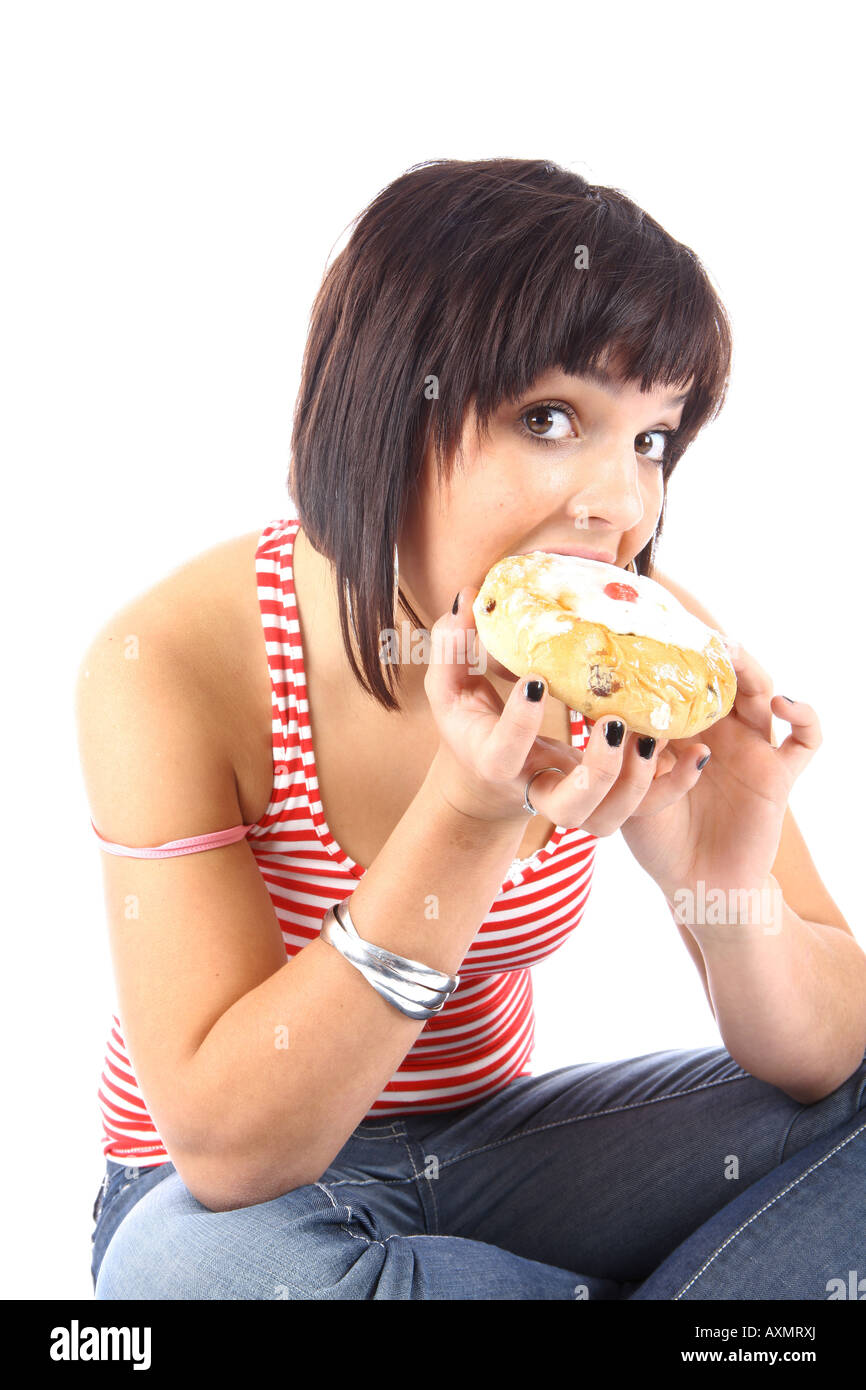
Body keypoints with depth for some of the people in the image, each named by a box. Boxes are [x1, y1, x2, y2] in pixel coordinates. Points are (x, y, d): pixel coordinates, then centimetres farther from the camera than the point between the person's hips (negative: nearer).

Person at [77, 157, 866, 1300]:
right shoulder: (171, 668, -24)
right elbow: (229, 1152, -27)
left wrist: (726, 893, -34)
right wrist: (469, 818, -38)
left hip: (493, 1144, 2)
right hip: (223, 1202, -1)